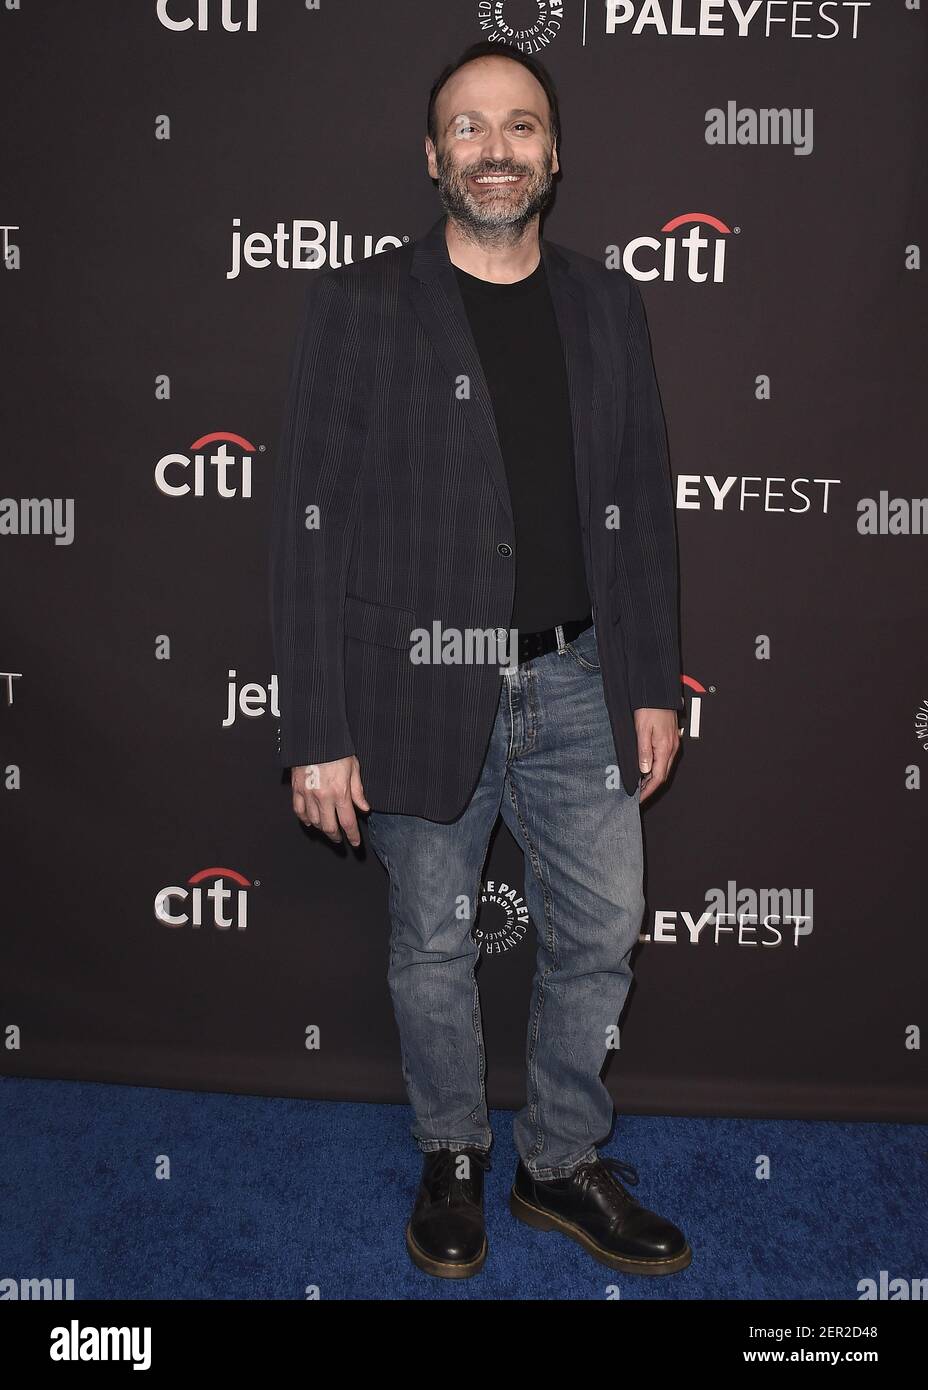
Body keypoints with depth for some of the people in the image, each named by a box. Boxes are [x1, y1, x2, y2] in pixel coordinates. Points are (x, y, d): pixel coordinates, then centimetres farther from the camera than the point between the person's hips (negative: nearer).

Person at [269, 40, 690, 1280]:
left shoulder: (607, 306, 8)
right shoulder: (362, 303, -3)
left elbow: (643, 505, 10)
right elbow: (312, 521, -7)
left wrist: (654, 684, 6)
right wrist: (320, 729, -11)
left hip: (577, 685, 4)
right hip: (424, 689, -3)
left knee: (600, 936, 10)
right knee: (433, 946, 12)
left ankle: (563, 1164, 34)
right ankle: (452, 1159, 37)